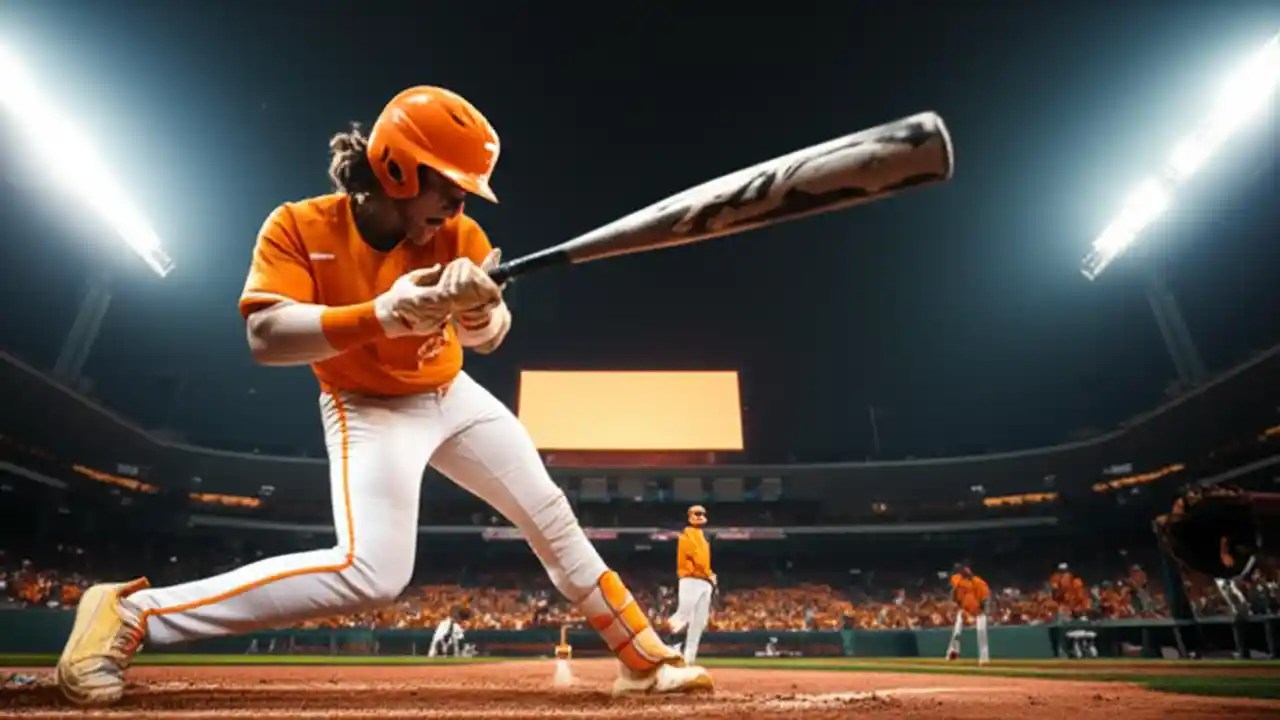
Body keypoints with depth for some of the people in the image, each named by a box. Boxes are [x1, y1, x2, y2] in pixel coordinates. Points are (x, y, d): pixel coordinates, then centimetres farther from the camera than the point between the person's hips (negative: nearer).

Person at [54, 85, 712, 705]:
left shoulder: (457, 235, -9)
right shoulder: (299, 227, -17)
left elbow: (487, 338, -18)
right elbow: (266, 339, -28)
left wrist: (480, 305, -42)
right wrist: (380, 315, -40)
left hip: (454, 396, 6)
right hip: (370, 410, -5)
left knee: (551, 517, 7)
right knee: (370, 573, -24)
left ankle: (643, 656, 23)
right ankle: (127, 614, -7)